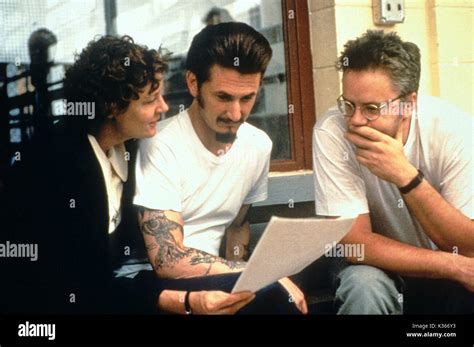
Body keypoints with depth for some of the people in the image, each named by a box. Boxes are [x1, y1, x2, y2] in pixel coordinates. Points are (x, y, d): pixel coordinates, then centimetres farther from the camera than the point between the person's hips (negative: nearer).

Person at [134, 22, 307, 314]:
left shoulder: (259, 145, 1)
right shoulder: (161, 146, -19)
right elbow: (167, 260, -24)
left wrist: (238, 280, 0)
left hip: (205, 281, 6)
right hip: (159, 284, -6)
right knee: (274, 294, -26)